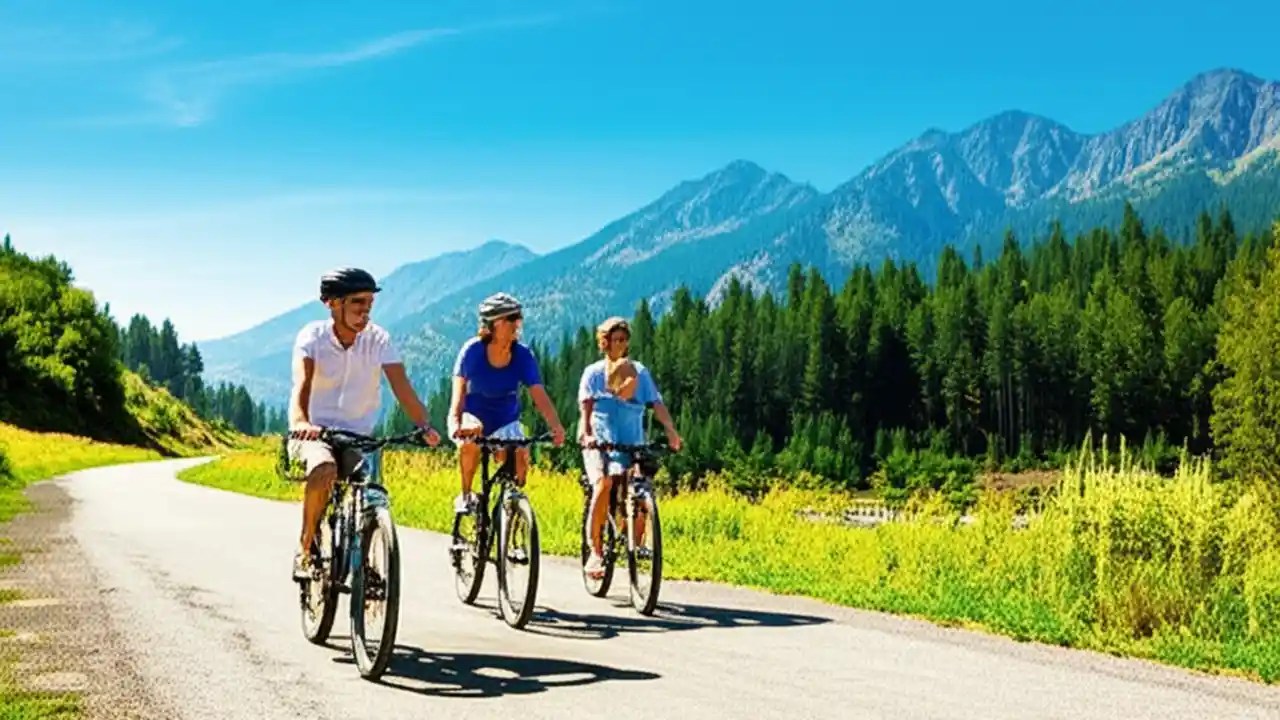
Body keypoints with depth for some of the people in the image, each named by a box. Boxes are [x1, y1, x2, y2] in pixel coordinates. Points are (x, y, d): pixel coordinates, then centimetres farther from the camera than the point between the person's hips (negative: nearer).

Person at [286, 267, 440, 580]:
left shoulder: (379, 339, -7)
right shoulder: (312, 336, -12)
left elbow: (402, 386, -18)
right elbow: (302, 384, -27)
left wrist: (424, 426, -36)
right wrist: (299, 423, -48)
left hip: (358, 437, 2)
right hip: (315, 434, -2)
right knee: (324, 469, -34)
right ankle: (305, 549, -16)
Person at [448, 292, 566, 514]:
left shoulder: (523, 355, -16)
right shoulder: (473, 350, -19)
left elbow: (539, 395, -24)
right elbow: (459, 389, -25)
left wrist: (557, 427, -40)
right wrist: (454, 423, -43)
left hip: (505, 422, 2)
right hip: (474, 414, -2)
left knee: (520, 456, -23)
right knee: (471, 437, -34)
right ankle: (465, 495, -13)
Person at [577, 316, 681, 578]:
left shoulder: (640, 372, 10)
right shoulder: (593, 372, 8)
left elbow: (657, 403, -2)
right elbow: (585, 408, -5)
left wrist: (671, 431, -19)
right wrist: (585, 433, -25)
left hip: (630, 446, 1)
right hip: (598, 444, -1)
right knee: (603, 484, -28)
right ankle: (595, 551, -21)